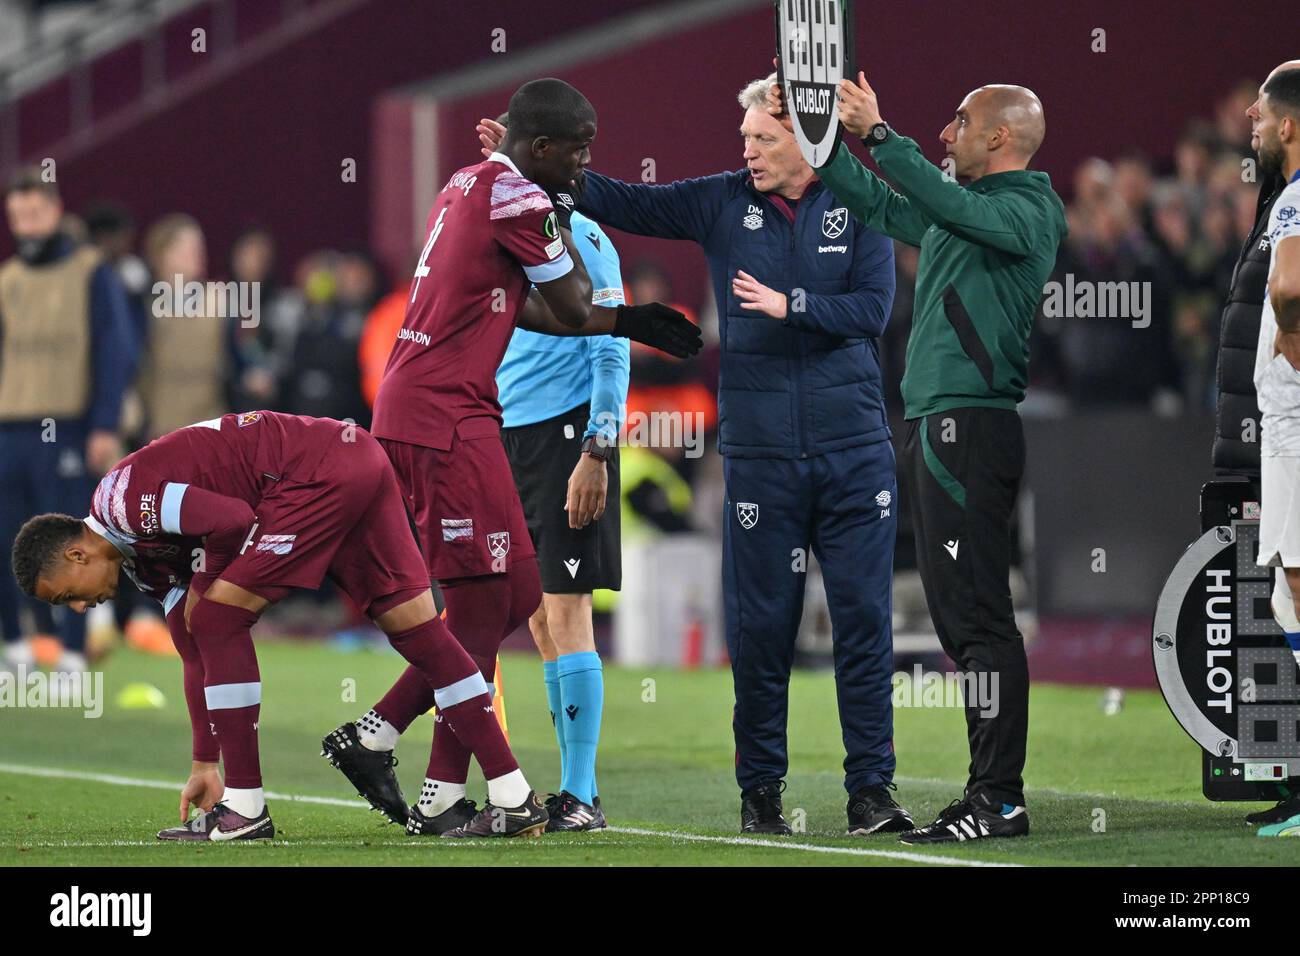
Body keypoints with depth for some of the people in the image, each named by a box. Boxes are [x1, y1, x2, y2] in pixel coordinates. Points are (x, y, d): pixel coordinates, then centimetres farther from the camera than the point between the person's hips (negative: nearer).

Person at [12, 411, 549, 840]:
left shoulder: (120, 500, -9)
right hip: (361, 462, 10)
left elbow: (233, 519, -20)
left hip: (323, 468, -10)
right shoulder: (142, 555, 20)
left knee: (219, 617, -6)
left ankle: (245, 807, -4)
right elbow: (196, 653, 24)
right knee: (418, 631, 8)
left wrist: (204, 589, -1)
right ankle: (516, 801, 8)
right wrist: (204, 765, 24)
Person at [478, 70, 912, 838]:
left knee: (864, 618, -2)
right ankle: (761, 792, 11)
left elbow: (873, 308, -5)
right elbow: (625, 204, 5)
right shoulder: (724, 203, 6)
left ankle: (872, 789, 3)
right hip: (761, 453, 1)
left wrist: (788, 305, -15)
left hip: (855, 450, -1)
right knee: (761, 623, 2)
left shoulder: (858, 209, 3)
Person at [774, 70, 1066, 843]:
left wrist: (879, 133, -20)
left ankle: (1001, 799, -13)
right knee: (961, 617, 10)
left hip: (973, 425, -10)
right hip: (935, 425, 10)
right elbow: (875, 202, 30)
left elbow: (945, 202, -23)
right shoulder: (967, 209, 20)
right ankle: (991, 796, 13)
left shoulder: (1026, 213, -8)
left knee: (979, 616, -12)